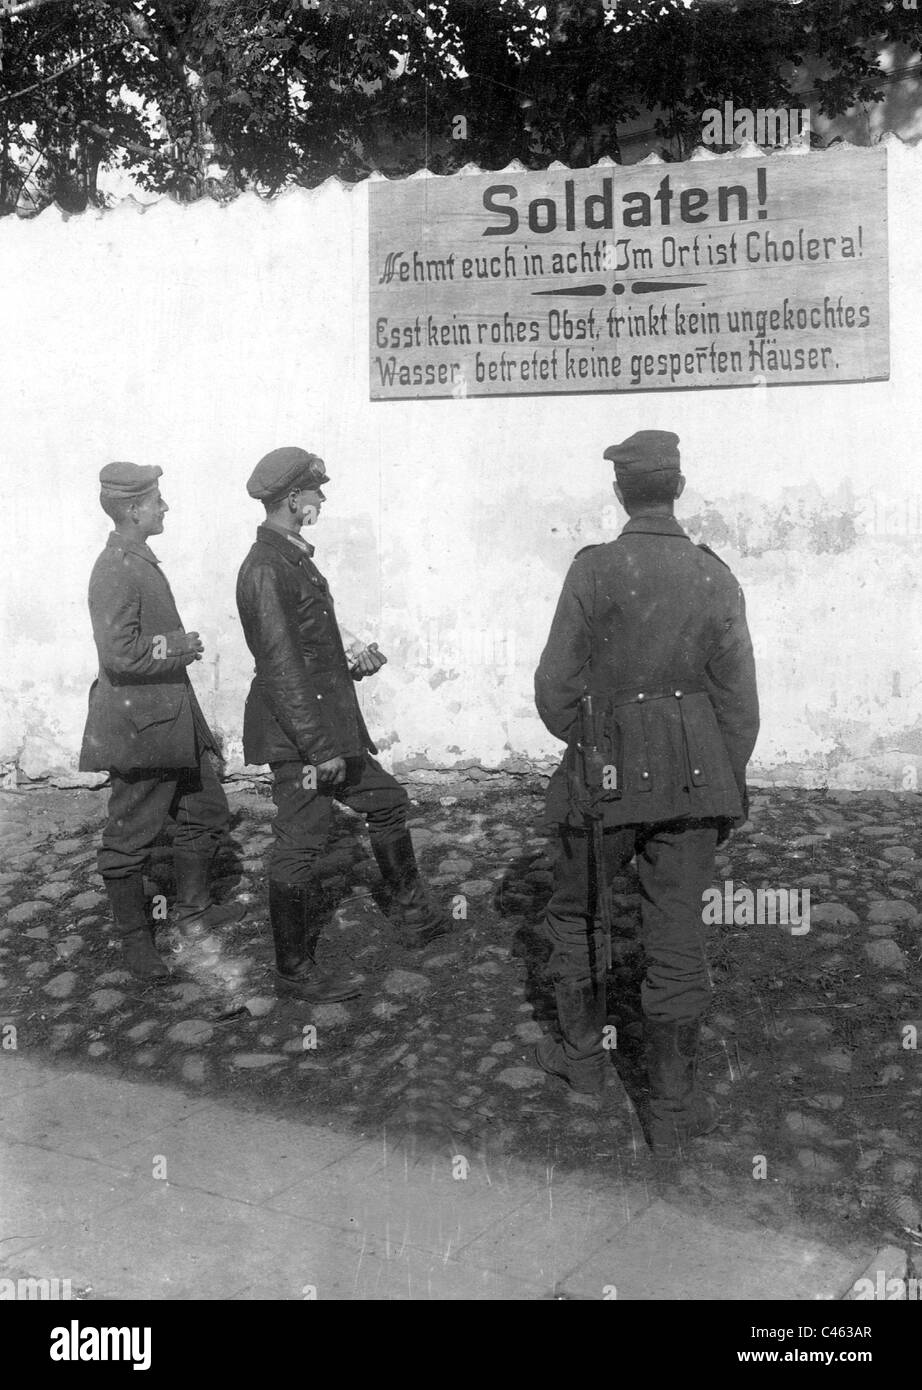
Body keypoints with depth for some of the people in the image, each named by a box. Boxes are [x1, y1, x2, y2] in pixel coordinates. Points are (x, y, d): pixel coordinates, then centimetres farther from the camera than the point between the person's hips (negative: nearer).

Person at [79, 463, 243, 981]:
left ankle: (194, 908, 34)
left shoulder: (142, 560, 13)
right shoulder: (115, 570, -19)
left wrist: (178, 646, 11)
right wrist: (179, 645, -16)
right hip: (139, 723, -10)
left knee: (208, 812, 18)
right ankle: (135, 939, 16)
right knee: (130, 837, 3)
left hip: (174, 719, 10)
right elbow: (120, 652, -27)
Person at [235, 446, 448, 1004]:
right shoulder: (266, 570, -20)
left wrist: (351, 665, 9)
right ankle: (295, 969, 14)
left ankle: (413, 916, 35)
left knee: (387, 800, 19)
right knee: (301, 845, 0)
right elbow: (282, 668, -23)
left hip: (329, 724, 11)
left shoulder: (292, 558, 12)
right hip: (298, 733, -11)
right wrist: (319, 748, -23)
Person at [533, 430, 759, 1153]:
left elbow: (555, 686, -8)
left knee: (578, 911, 20)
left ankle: (581, 1053, 34)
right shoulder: (716, 577, -3)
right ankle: (675, 1105, 15)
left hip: (607, 775, -2)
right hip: (692, 777, 2)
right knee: (677, 933, 8)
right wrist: (729, 788, 12)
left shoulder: (594, 570, -10)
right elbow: (740, 705, 0)